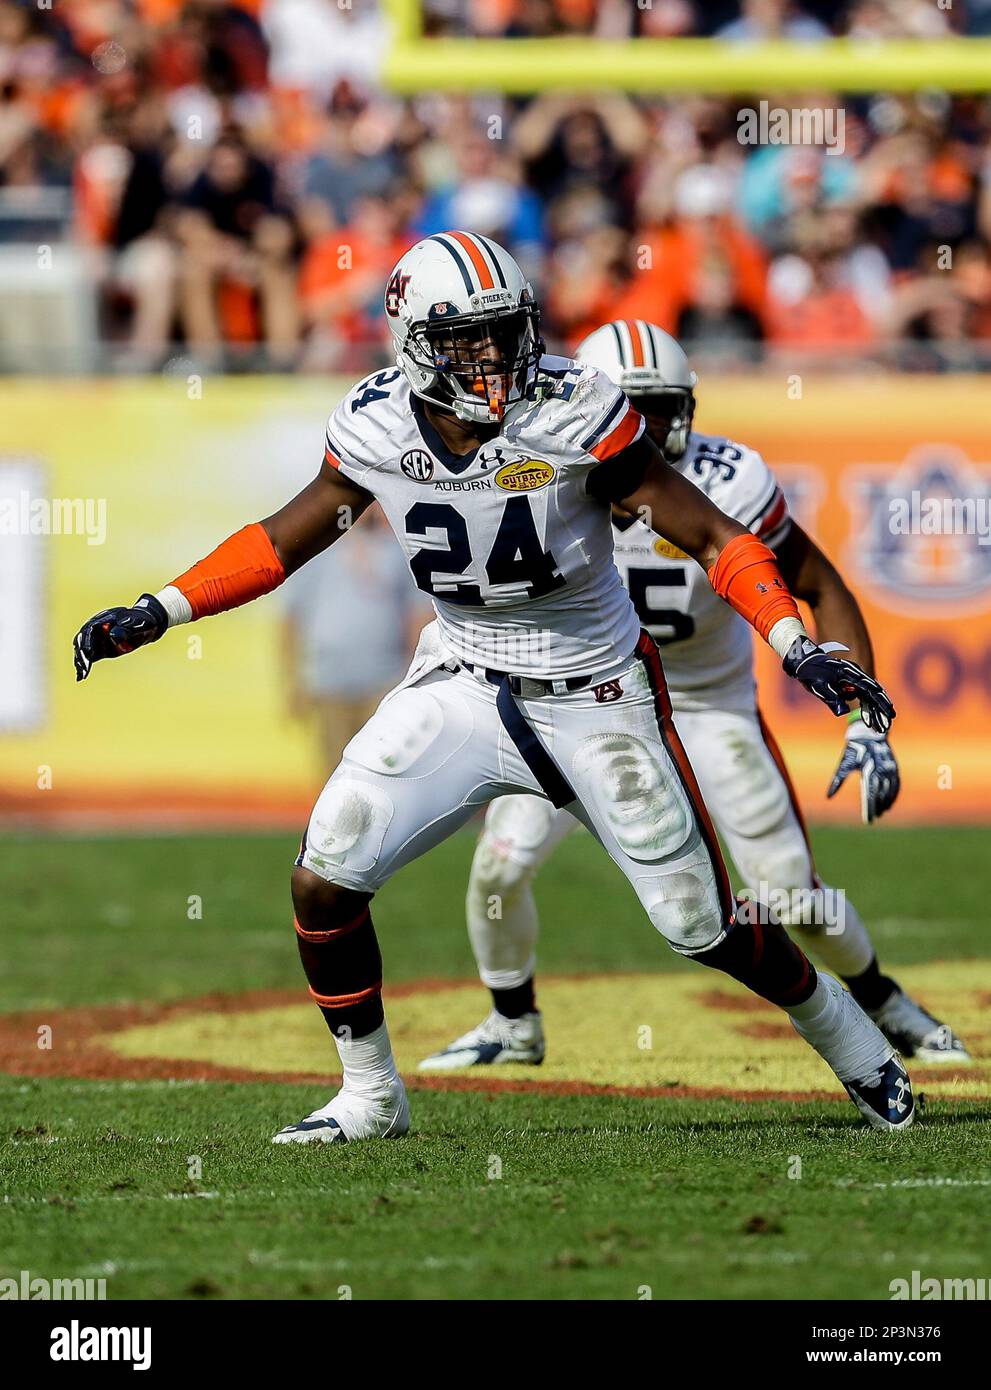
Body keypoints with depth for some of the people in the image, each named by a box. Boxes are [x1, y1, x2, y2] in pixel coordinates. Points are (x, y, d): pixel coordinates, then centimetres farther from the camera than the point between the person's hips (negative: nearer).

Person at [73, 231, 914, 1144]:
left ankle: (848, 1040, 29)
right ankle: (370, 1096, 10)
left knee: (702, 922, 0)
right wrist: (155, 615, 1)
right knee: (325, 879, -11)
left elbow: (711, 536, -16)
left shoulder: (573, 414, -21)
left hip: (594, 698, -3)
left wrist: (798, 648, -27)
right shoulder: (379, 428, -10)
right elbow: (284, 542, 7)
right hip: (464, 684, 3)